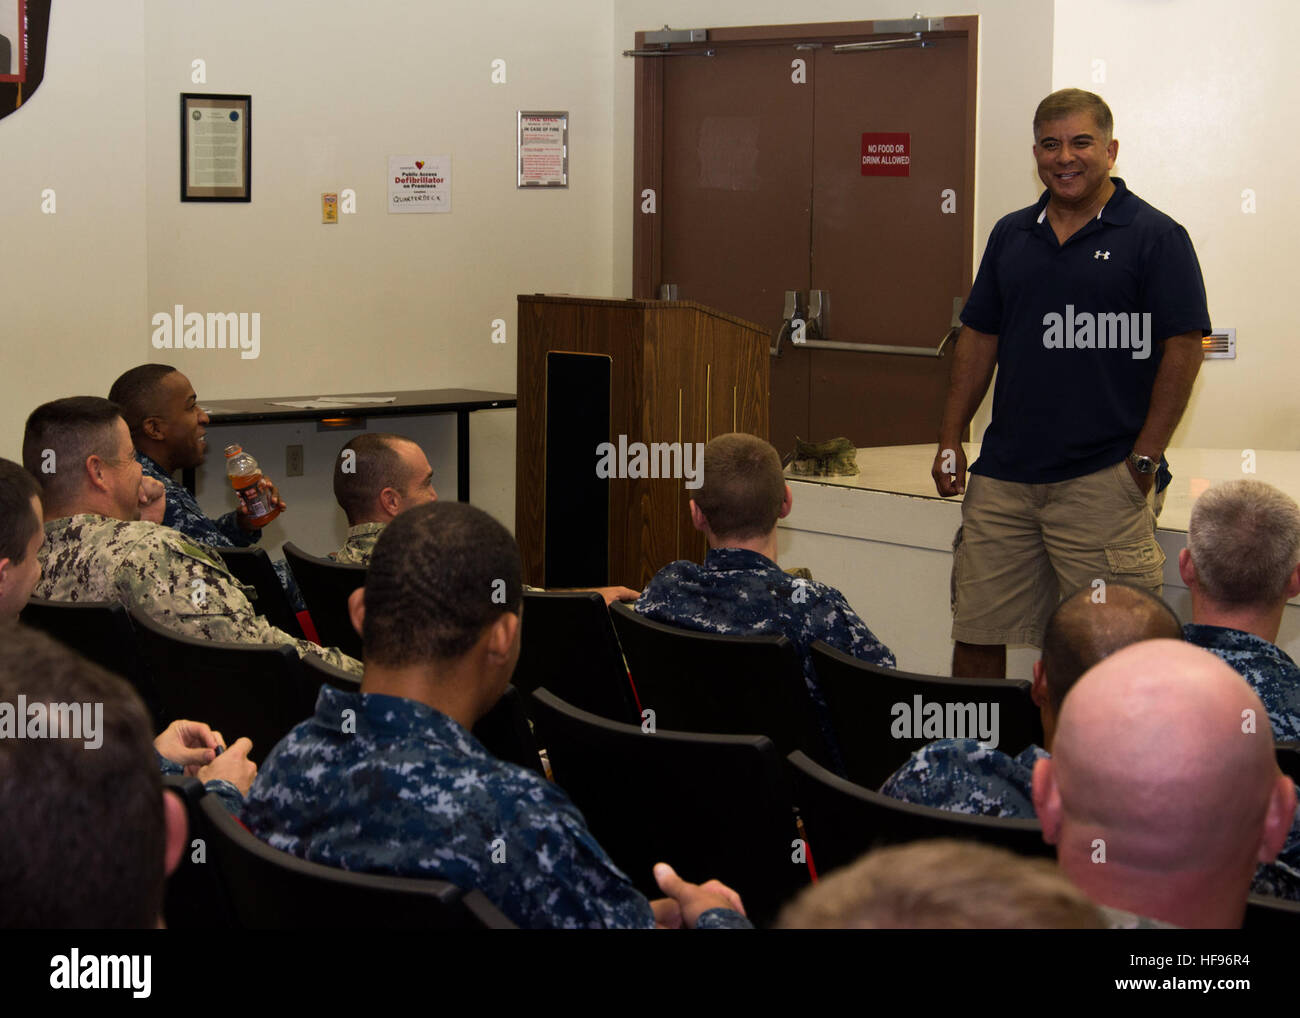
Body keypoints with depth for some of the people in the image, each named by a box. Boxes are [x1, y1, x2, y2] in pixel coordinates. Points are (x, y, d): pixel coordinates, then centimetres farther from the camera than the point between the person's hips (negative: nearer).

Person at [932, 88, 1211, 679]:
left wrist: (1145, 459, -10)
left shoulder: (1154, 237, -2)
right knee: (977, 635, 7)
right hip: (1003, 474, 5)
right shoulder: (1010, 235, 13)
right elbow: (979, 339, 17)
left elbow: (1183, 348, -6)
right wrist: (950, 442, 10)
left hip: (1104, 479, -5)